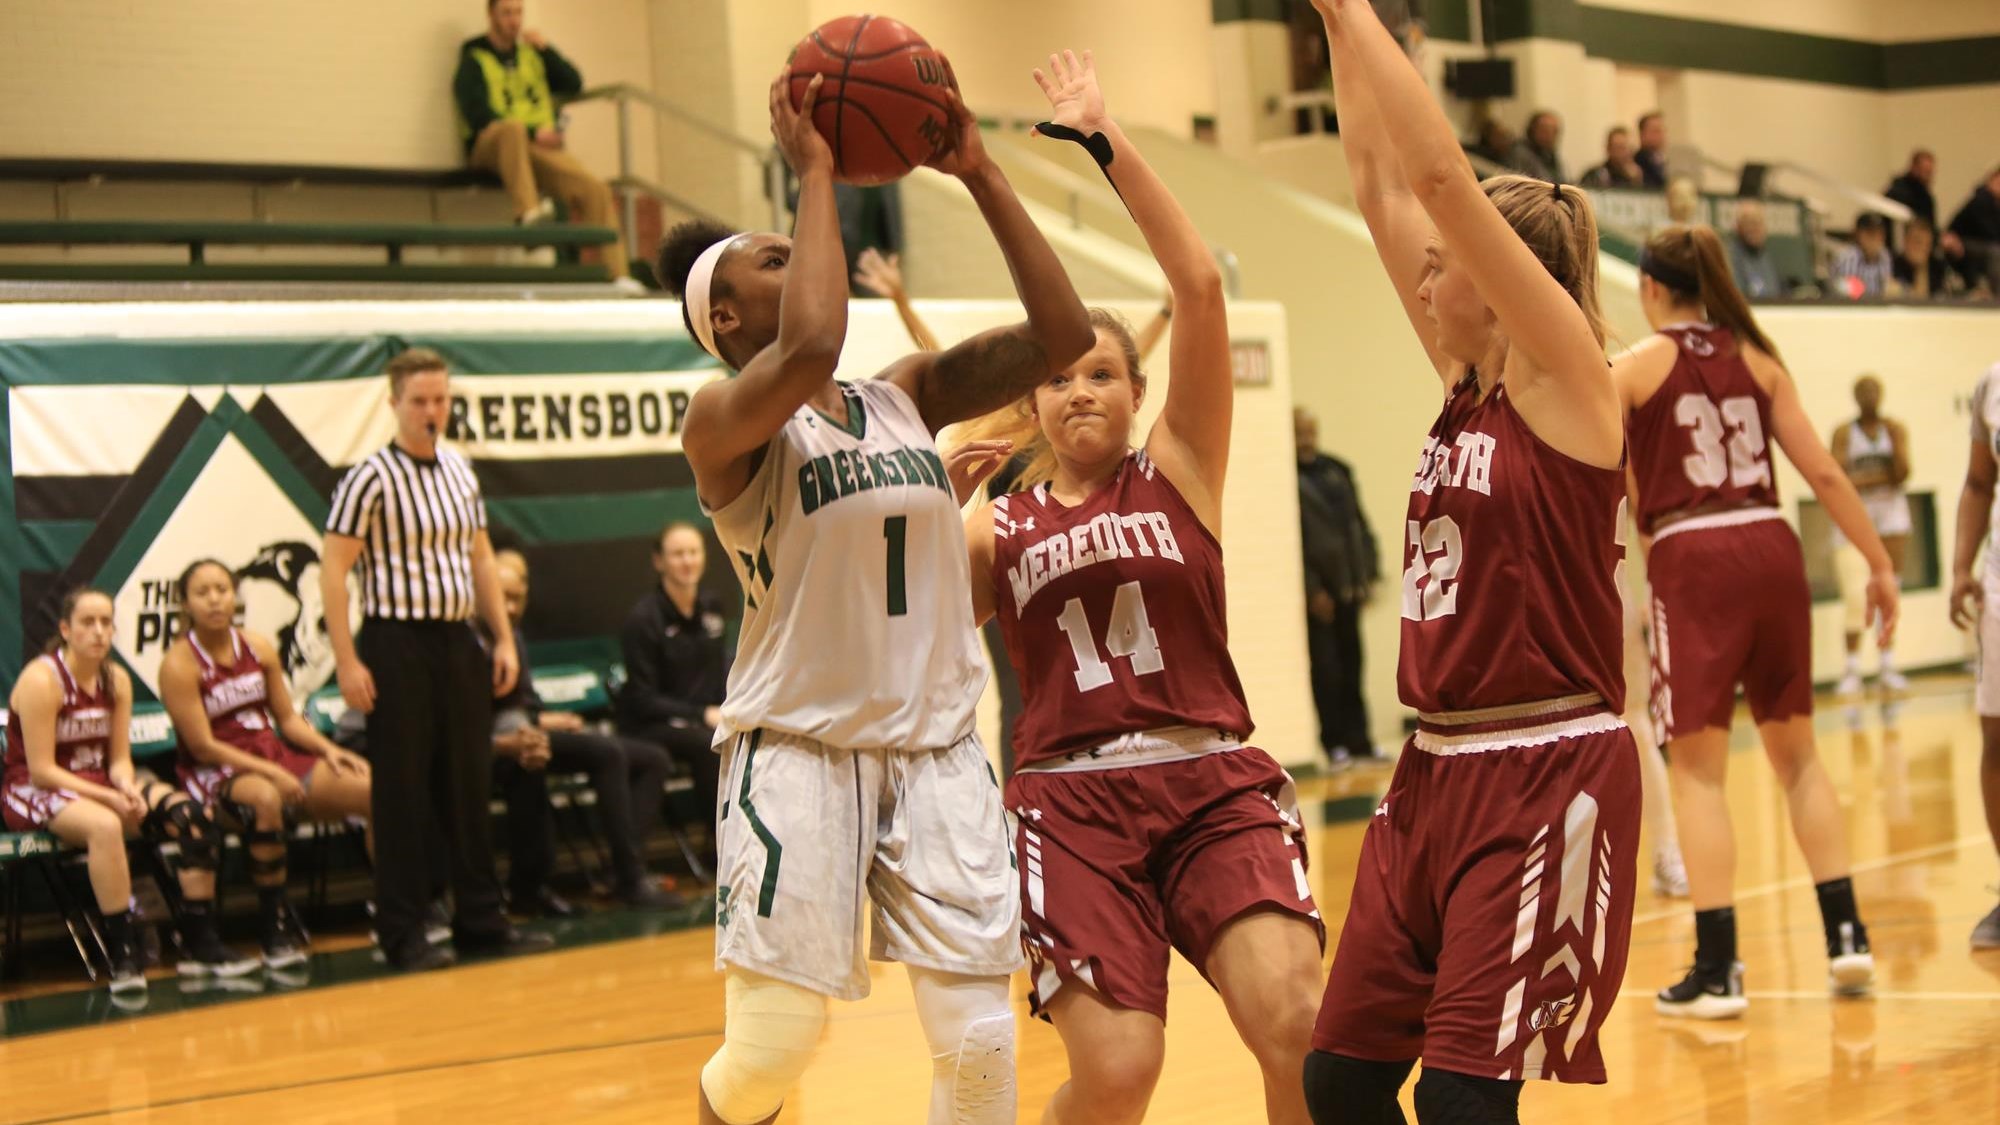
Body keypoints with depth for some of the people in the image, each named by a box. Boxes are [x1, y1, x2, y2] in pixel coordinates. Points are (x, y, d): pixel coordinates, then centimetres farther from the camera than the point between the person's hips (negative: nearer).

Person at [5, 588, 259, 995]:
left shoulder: (117, 680, 6)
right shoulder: (42, 680, -15)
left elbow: (119, 758, 6)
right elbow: (41, 770, -18)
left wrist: (129, 790, -18)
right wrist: (111, 798, -24)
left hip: (99, 782, 7)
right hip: (36, 793, -7)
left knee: (192, 816, -15)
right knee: (104, 825, -40)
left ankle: (199, 943, -11)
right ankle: (124, 954, -35)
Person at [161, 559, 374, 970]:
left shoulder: (259, 648, 9)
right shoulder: (179, 664, -9)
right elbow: (202, 746, -13)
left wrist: (329, 750, -5)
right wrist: (271, 773, -21)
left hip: (277, 758, 6)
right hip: (216, 775, -6)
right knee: (265, 799, -43)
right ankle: (276, 928, -30)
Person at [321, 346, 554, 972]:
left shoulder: (461, 473, 12)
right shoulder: (372, 478, -9)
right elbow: (332, 570, -12)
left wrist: (504, 640, 12)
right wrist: (348, 663, -16)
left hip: (458, 644, 7)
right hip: (398, 645, -7)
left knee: (469, 786, 10)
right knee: (402, 795, -2)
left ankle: (480, 921, 18)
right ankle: (404, 936, 4)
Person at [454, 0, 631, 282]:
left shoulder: (531, 54, 24)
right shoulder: (473, 60, 6)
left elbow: (574, 85, 15)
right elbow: (478, 116, -7)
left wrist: (546, 49, 3)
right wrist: (533, 132, -14)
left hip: (540, 148, 5)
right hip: (490, 148, -5)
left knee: (596, 189, -19)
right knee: (513, 127, -42)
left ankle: (617, 275, -20)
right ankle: (528, 211, -55)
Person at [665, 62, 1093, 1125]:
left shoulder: (906, 395, 10)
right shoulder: (723, 421, -8)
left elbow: (1061, 339, 2)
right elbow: (809, 352, -30)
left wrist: (981, 177, -2)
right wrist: (815, 173, -20)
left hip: (937, 750, 5)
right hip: (798, 753, -5)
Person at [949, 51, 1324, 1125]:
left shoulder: (1178, 472, 10)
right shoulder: (993, 528, 13)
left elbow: (1199, 285, -1)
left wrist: (1105, 143, -4)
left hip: (1213, 785, 0)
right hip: (1071, 802, 0)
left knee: (1294, 1023, -20)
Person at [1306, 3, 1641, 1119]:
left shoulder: (1566, 380, -9)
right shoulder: (1466, 382, 11)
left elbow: (1441, 176, -17)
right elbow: (1383, 188, 11)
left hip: (1546, 781, -8)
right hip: (1436, 774, 8)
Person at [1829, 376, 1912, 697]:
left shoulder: (1896, 429, 5)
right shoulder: (1844, 433, -2)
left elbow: (1902, 474, -4)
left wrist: (1894, 441, -15)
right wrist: (1879, 478, -12)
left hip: (1891, 513, 3)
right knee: (1856, 594, -13)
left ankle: (1888, 667, 12)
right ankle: (1852, 668, -9)